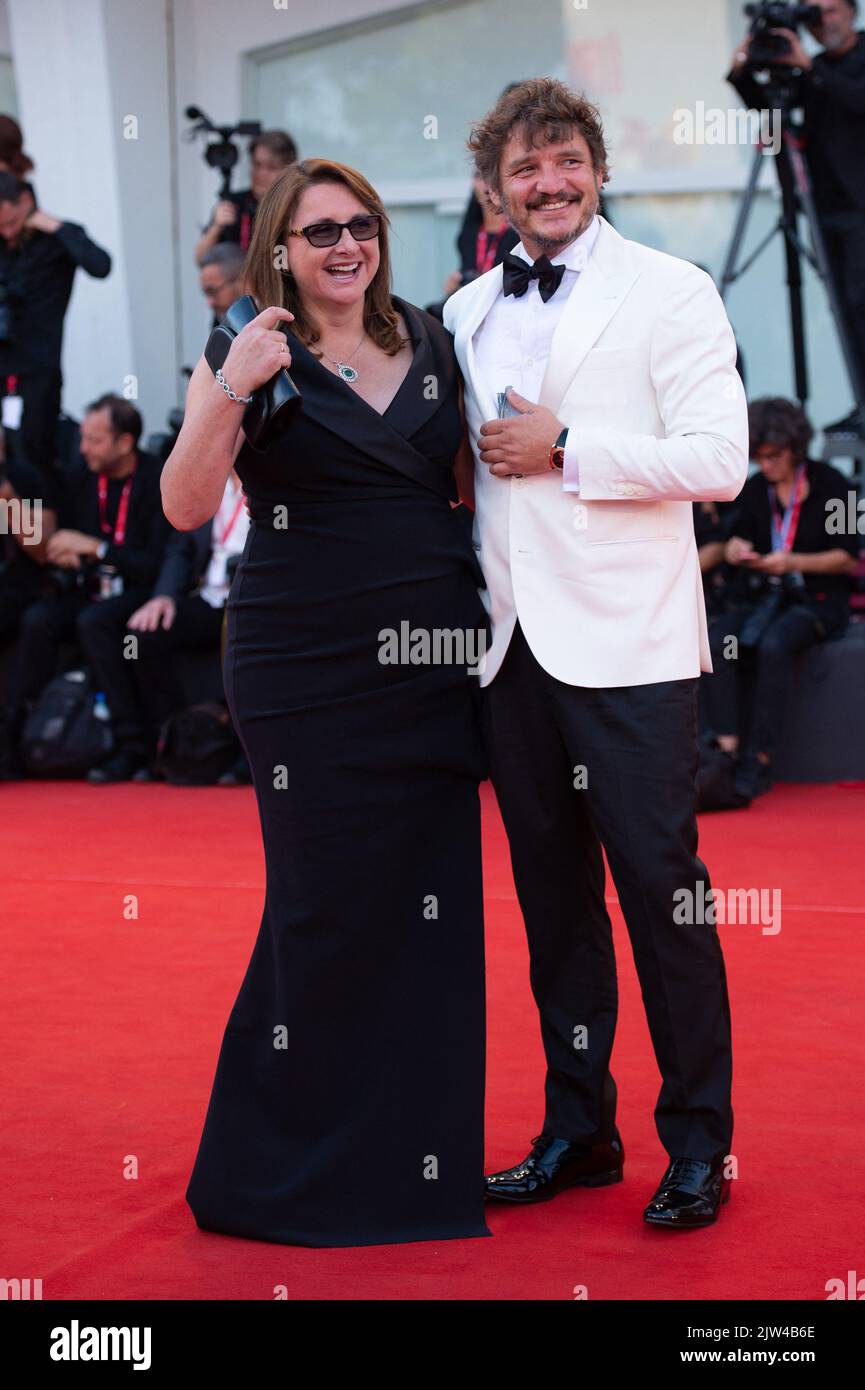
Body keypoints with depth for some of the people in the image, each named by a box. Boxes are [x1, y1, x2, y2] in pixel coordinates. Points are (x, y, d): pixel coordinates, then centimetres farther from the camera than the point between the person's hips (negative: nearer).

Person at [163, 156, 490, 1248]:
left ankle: (420, 1153, 19)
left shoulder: (430, 344, 11)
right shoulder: (250, 356, -2)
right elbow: (185, 507, -12)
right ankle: (282, 1168, 17)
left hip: (429, 658, 4)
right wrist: (229, 394, -24)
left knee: (431, 901, 6)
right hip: (306, 668, -4)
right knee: (329, 909, -1)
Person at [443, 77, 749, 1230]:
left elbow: (719, 461, -11)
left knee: (661, 890, -3)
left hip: (625, 646, -5)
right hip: (512, 645, 5)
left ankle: (698, 1144, 9)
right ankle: (578, 1130, 22)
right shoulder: (467, 312, 15)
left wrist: (566, 450, -13)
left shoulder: (667, 292, -1)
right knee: (552, 895, 11)